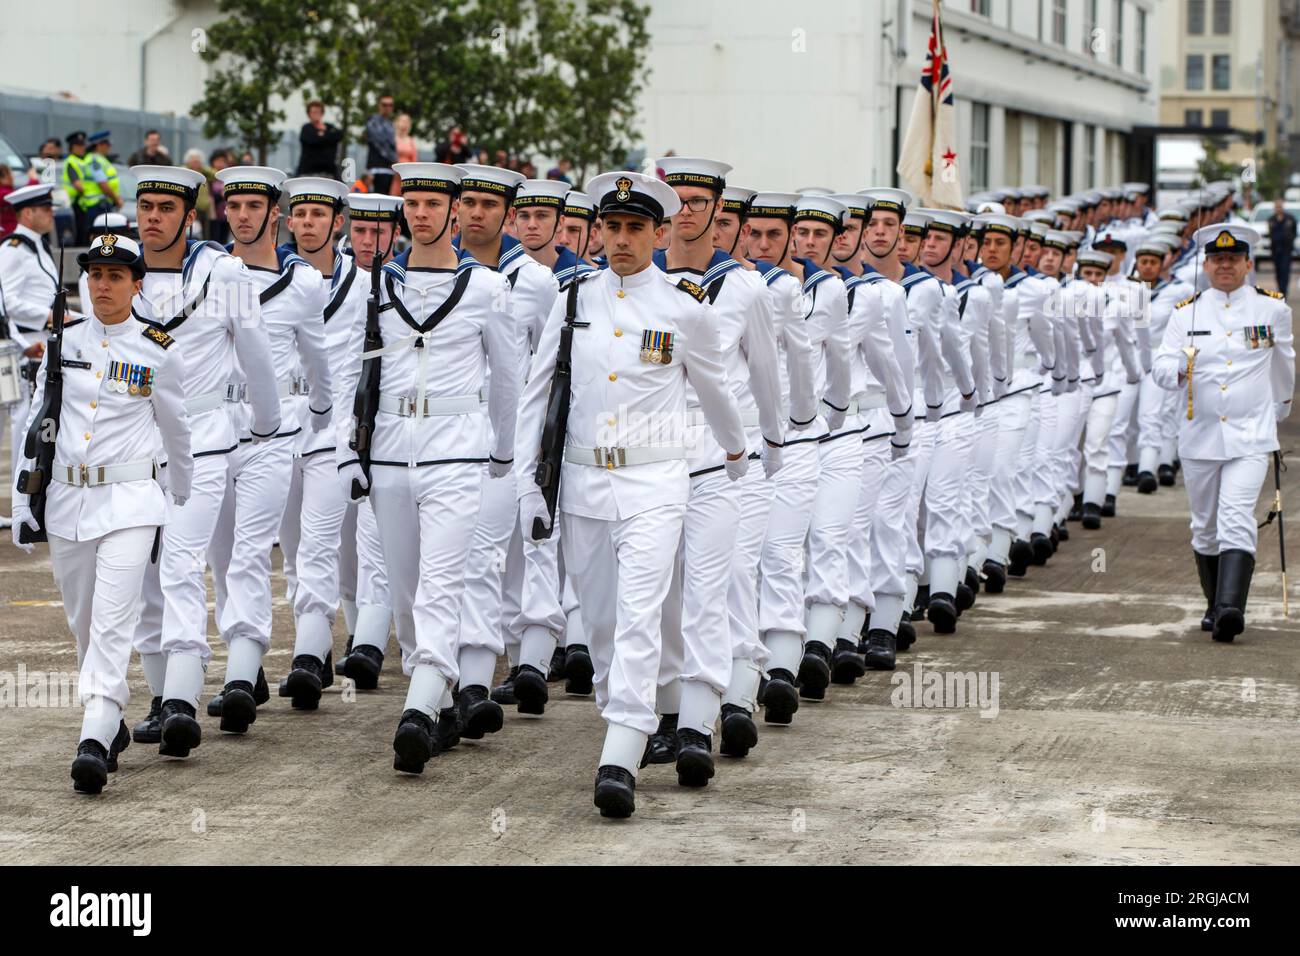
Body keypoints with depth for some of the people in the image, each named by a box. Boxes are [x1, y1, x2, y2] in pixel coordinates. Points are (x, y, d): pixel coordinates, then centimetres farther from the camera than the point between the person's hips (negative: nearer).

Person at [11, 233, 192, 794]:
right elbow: (37, 422, 11)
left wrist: (187, 509, 17)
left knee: (112, 622, -15)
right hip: (66, 499, 4)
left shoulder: (159, 352, -1)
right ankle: (111, 723, 29)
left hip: (129, 500, -4)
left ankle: (94, 743, -22)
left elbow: (178, 432, 10)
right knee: (82, 623, 12)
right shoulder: (63, 342, 6)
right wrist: (23, 501, 9)